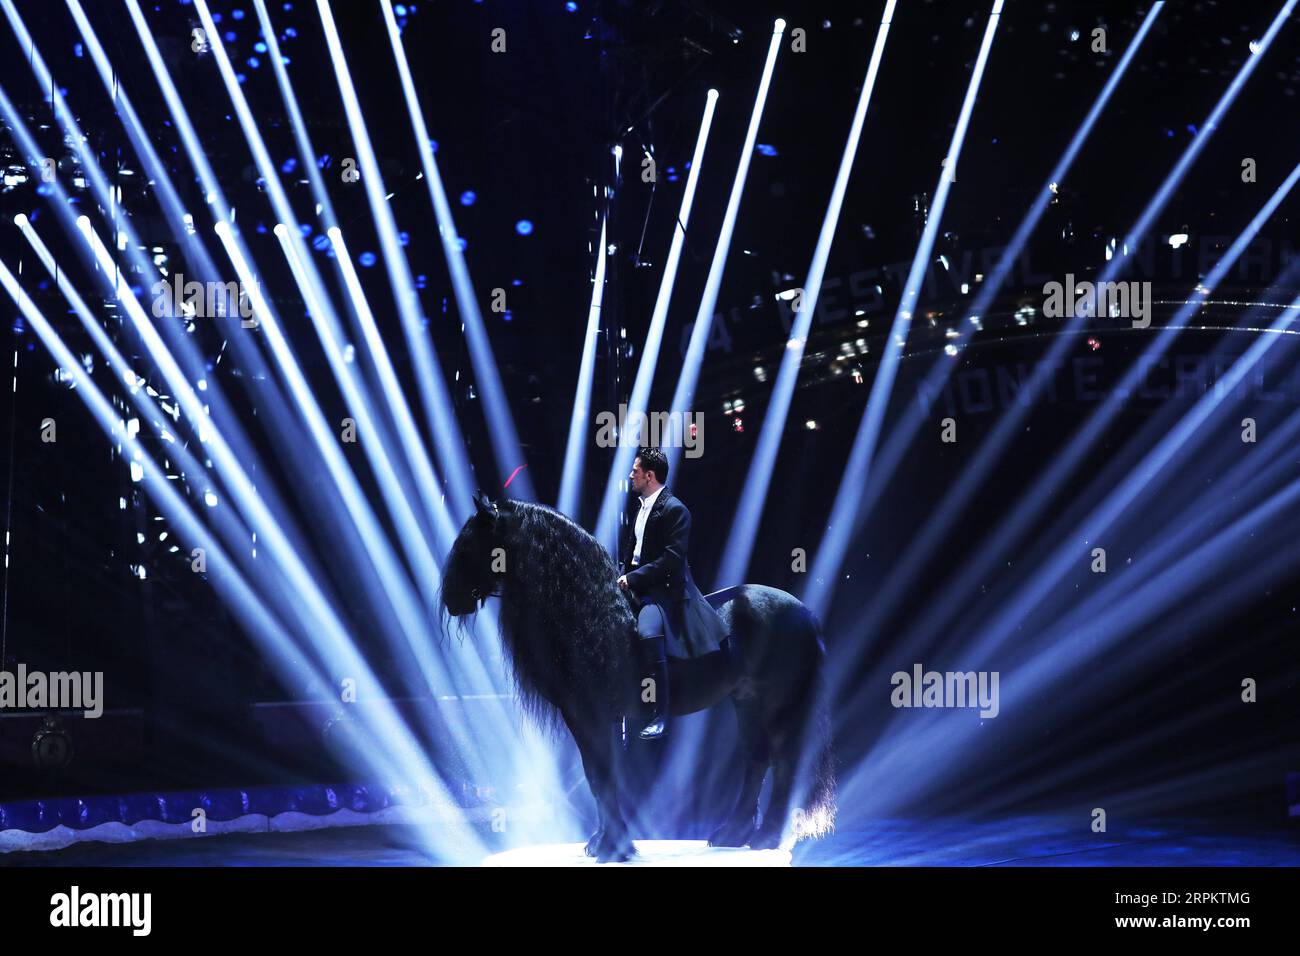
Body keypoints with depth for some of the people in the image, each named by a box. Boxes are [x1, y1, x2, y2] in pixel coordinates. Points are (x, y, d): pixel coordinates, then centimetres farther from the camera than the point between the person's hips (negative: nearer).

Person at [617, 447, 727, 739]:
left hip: (663, 588, -10)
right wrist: (623, 572, 5)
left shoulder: (674, 510, -12)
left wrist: (634, 577, -21)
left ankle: (661, 715, -26)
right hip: (635, 583, 10)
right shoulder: (639, 506, 15)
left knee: (648, 633, -33)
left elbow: (671, 559, -20)